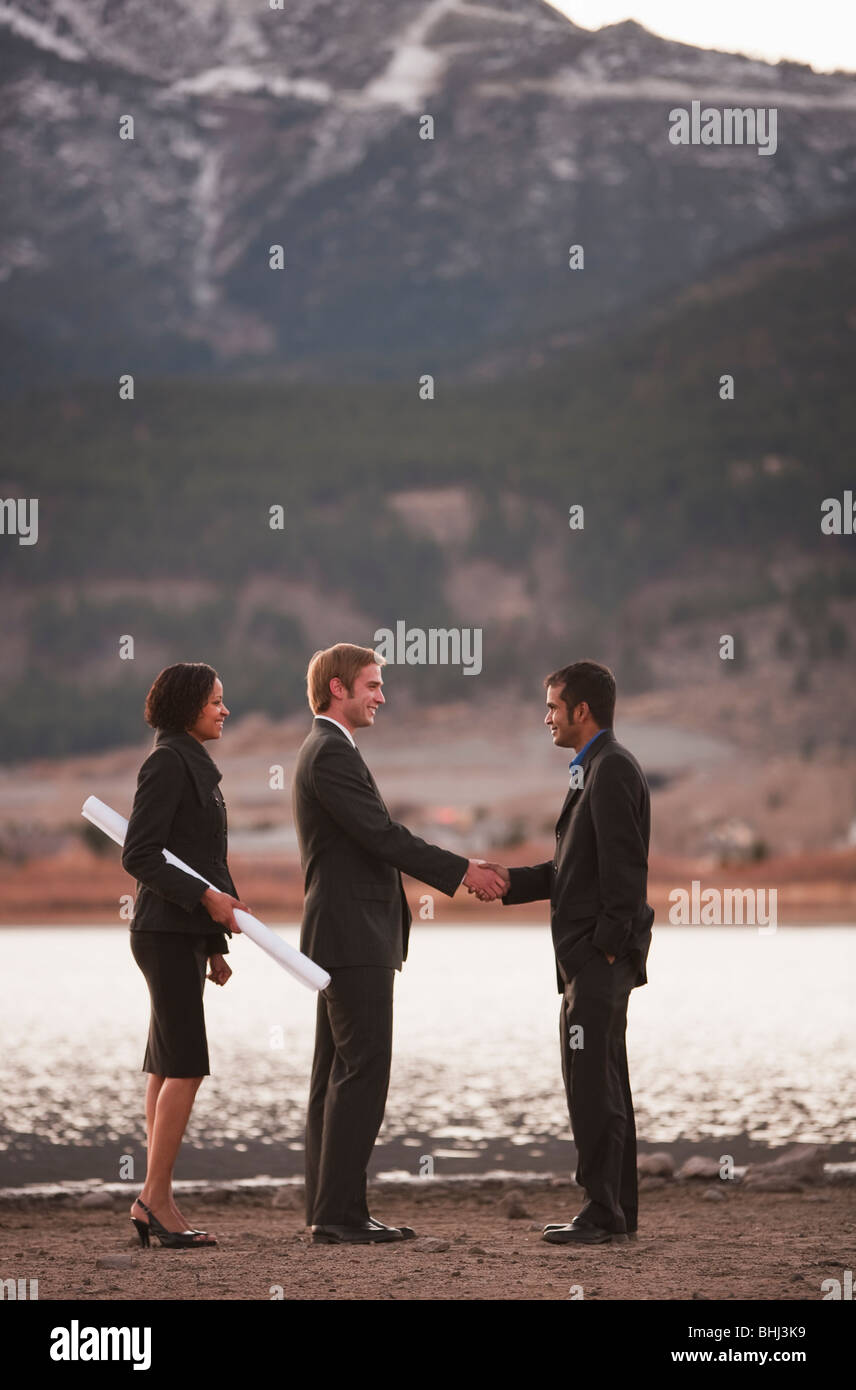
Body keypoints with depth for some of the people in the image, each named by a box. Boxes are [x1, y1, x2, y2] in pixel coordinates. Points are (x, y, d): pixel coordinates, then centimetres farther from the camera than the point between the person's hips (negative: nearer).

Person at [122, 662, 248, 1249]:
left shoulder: (195, 765, 19)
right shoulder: (168, 762, -10)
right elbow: (139, 855, -16)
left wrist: (215, 944, 21)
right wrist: (205, 897, -21)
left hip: (186, 935, 10)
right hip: (168, 933, -10)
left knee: (167, 1068, 7)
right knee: (187, 1066, -11)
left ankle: (156, 1203, 8)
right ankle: (156, 1197, -10)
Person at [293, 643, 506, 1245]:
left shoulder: (328, 749, 20)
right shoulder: (332, 752, -13)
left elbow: (379, 839, 20)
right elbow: (382, 835, -19)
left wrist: (460, 868, 13)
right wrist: (463, 871, -13)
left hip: (347, 937, 11)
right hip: (353, 936, -11)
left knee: (339, 1072, 9)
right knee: (363, 1070, -11)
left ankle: (331, 1211, 11)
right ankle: (340, 1214, -12)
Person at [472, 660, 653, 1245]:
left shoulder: (611, 769, -14)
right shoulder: (599, 768, 19)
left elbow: (624, 868, -20)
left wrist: (608, 946, -20)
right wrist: (510, 879, 11)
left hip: (601, 956, -11)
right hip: (591, 959, 11)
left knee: (593, 1084, -9)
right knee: (600, 1083, 13)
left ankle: (604, 1212, -7)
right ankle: (616, 1210, 18)